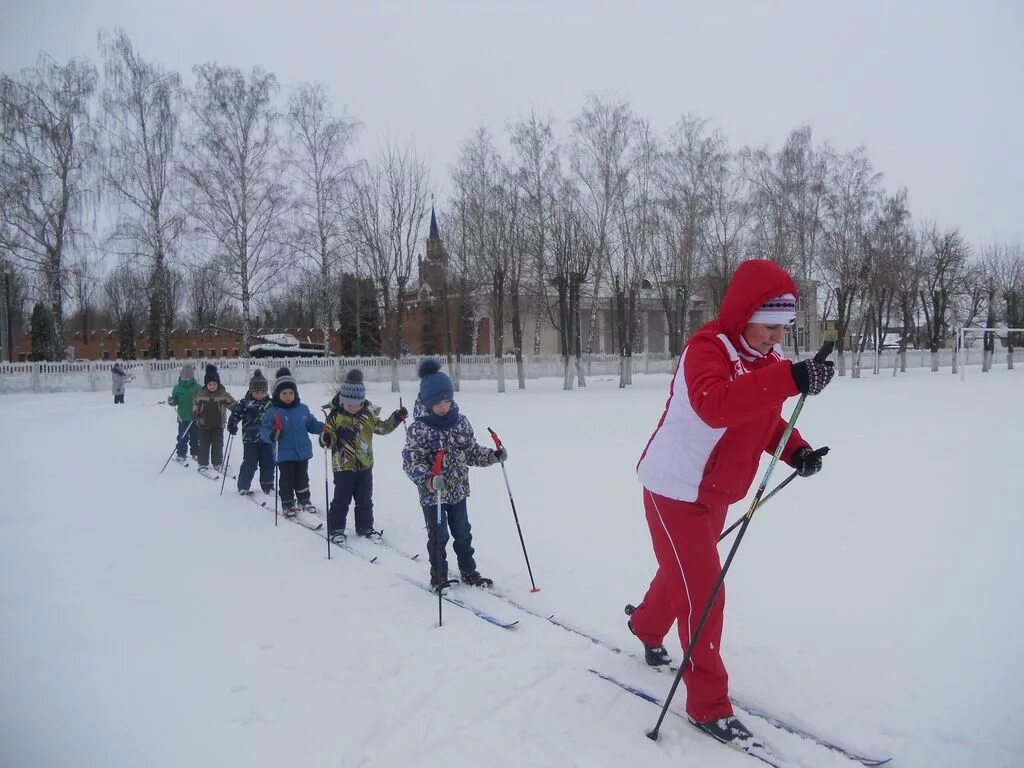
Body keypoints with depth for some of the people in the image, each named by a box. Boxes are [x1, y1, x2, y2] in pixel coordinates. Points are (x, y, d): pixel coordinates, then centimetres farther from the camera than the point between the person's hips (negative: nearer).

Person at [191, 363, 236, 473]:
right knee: (204, 444, 6)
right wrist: (195, 413, -1)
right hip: (204, 424, 1)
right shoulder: (201, 394, -2)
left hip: (218, 424, -1)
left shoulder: (223, 394, -6)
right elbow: (195, 403, 14)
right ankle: (203, 464, 14)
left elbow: (232, 403, -2)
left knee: (218, 444, 6)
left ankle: (218, 464, 17)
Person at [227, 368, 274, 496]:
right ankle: (243, 487, 10)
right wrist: (232, 425, -18)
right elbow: (235, 414, -4)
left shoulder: (270, 404, 7)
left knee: (268, 463, 5)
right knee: (250, 464, -4)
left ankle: (268, 486, 18)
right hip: (250, 439, -3)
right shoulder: (245, 403, -3)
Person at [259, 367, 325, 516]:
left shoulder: (302, 409, 2)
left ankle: (304, 500, 32)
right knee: (287, 480, 4)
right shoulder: (273, 412, -9)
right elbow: (264, 429, -10)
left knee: (302, 478, 16)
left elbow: (311, 423, 12)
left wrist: (322, 428, -6)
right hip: (284, 454, -3)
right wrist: (272, 435, -31)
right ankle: (288, 504, 18)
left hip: (302, 452, 3)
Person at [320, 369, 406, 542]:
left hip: (365, 464, 4)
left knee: (365, 500, 12)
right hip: (343, 465, -4)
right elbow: (329, 438, -7)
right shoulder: (335, 415, -11)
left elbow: (381, 427, 14)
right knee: (341, 499, 2)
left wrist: (396, 419, 3)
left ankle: (365, 527, 25)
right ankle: (335, 529, 15)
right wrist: (326, 439, -29)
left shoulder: (369, 413, 0)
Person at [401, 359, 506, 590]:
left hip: (458, 490, 5)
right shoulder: (419, 429, -17)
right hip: (432, 493, -4)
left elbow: (472, 451, 8)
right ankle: (438, 577, 25)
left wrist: (493, 456, -7)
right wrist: (428, 479, -38)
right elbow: (411, 461, -22)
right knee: (438, 536, 7)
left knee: (463, 533, 17)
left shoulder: (461, 422, -1)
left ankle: (469, 572, 33)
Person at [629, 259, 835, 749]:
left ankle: (645, 624, 55)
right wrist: (790, 380, -57)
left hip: (716, 492, 9)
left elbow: (765, 417, 13)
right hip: (676, 489, -8)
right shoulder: (707, 349, -27)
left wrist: (795, 451, -5)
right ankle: (709, 705, 10)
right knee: (703, 591, -5)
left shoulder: (768, 357, 1)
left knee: (685, 571, 25)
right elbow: (714, 405, -48)